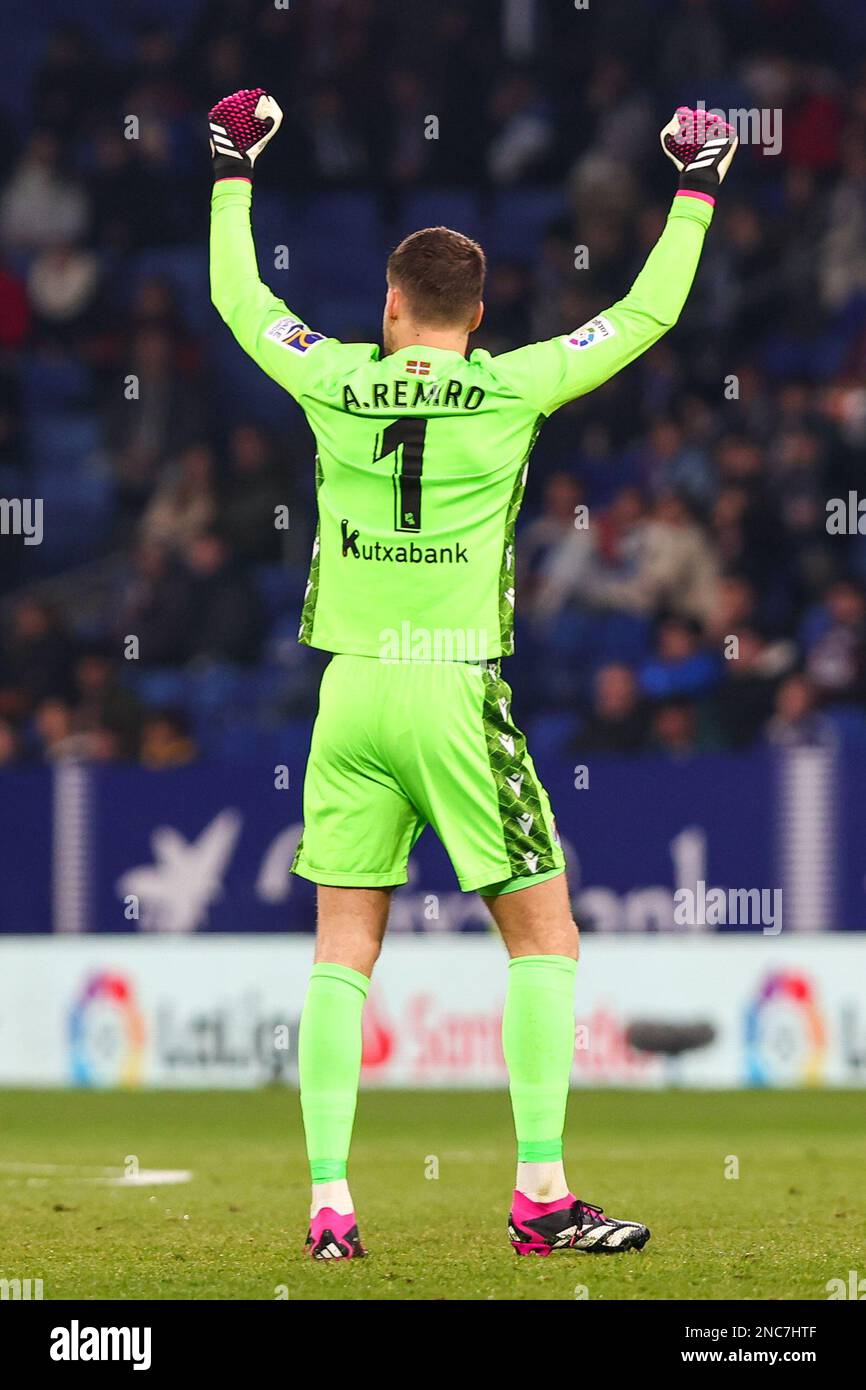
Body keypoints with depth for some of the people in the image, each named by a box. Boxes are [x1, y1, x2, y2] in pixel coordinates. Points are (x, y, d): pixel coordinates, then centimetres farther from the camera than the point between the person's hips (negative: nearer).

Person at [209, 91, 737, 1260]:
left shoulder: (334, 385, 1)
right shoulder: (510, 391, -5)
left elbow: (236, 295, 18)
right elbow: (645, 316, 5)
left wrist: (233, 173, 31)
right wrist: (696, 190, 17)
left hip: (351, 693, 3)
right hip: (458, 699, -3)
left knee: (342, 954, 6)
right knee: (544, 940, 5)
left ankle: (329, 1202, -1)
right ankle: (542, 1194, -2)